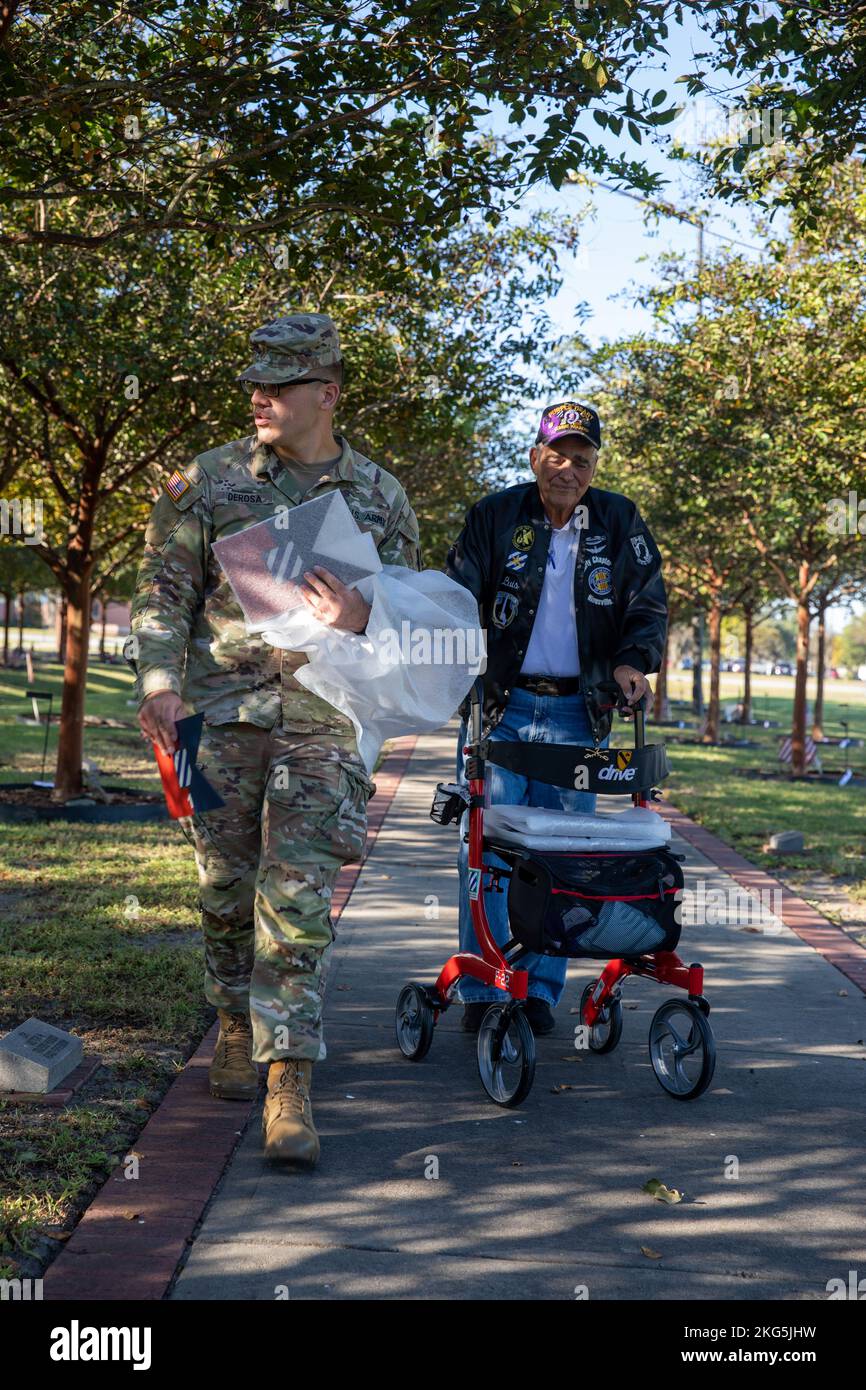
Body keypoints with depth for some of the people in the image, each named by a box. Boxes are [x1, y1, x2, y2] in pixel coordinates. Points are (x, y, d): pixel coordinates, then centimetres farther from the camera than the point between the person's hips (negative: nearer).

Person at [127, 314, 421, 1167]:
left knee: (299, 899, -8)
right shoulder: (208, 482, 3)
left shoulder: (380, 497, 5)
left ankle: (289, 1082, -5)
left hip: (320, 722, -1)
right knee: (226, 888, 10)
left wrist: (359, 618, -14)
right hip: (220, 713, 1)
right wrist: (159, 679, -13)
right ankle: (235, 1025, 35)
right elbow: (163, 588, 3)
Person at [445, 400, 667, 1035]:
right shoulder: (495, 516, 2)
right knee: (487, 846, -2)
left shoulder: (620, 523, 5)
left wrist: (632, 661, -10)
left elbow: (649, 607, 9)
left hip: (578, 714, 1)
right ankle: (481, 991, 7)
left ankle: (540, 989, 13)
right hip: (500, 705, -1)